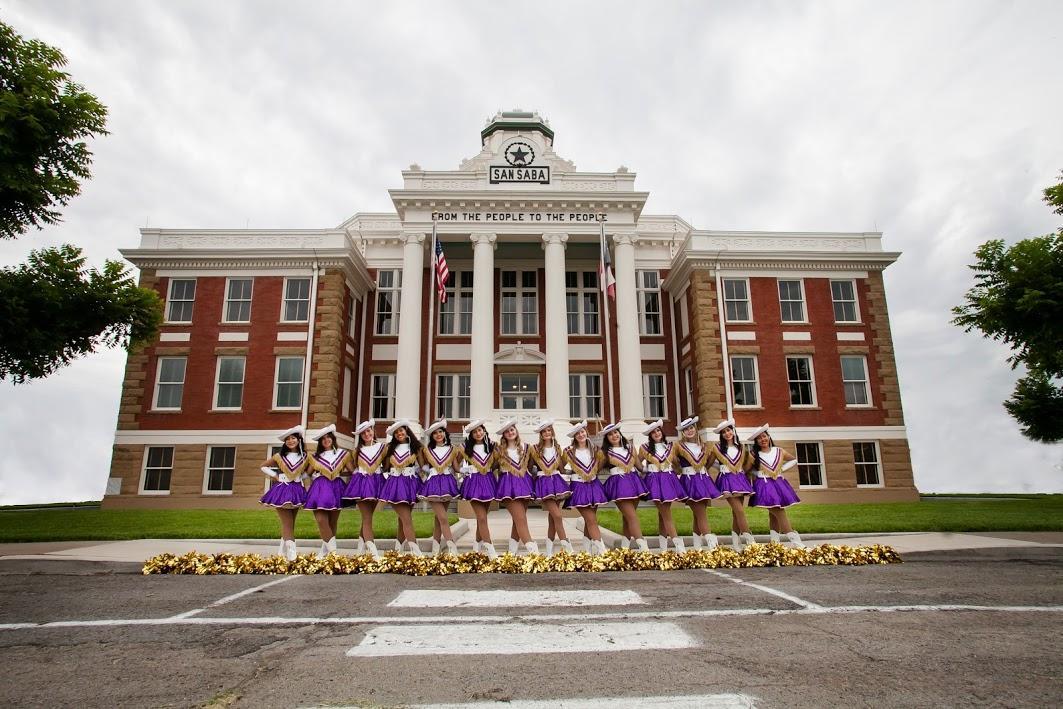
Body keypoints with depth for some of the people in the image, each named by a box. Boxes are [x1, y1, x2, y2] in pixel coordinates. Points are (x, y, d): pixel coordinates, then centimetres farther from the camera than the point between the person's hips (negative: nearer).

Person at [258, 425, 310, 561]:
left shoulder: (305, 457, 2)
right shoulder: (279, 456, 2)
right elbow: (264, 466, 14)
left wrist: (301, 477, -1)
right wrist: (275, 475, 2)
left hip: (297, 491, 2)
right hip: (282, 490, -2)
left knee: (289, 523, 9)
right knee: (287, 523, -9)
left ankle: (283, 551, 19)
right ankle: (291, 553, -18)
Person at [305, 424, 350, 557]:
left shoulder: (343, 454, 10)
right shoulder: (315, 456, 13)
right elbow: (308, 473, 18)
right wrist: (315, 482, 8)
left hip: (336, 488, 0)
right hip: (320, 489, 0)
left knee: (332, 522, 2)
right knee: (321, 520, -14)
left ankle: (325, 551, 12)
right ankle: (333, 550, -11)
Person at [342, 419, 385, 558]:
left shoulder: (381, 446, 4)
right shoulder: (358, 450, 8)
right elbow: (353, 467, 14)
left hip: (376, 483, 1)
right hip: (361, 482, -1)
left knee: (367, 516, 7)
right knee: (367, 518, -7)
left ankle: (361, 547, 18)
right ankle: (373, 551, -12)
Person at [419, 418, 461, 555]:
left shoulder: (452, 449, 9)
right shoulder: (427, 450, 7)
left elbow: (456, 468, 8)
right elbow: (424, 466, 8)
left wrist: (461, 458, -5)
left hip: (447, 482, 2)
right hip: (433, 483, -2)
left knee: (439, 518, 7)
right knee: (443, 518, -10)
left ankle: (435, 548, 16)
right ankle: (452, 548, -11)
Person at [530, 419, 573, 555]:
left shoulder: (557, 448, 11)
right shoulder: (535, 448, -2)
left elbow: (561, 466, 11)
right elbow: (530, 467, 2)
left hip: (556, 481, 5)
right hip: (543, 482, -5)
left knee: (552, 517, 6)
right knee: (557, 515, -14)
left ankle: (549, 551, 15)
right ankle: (566, 546, -8)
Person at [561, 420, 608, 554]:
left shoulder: (594, 449, 5)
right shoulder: (569, 451, -3)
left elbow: (602, 461, 15)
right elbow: (563, 468, 6)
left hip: (593, 485, 4)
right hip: (579, 487, -3)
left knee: (589, 520, 6)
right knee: (591, 520, -10)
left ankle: (588, 550, 16)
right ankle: (601, 550, -10)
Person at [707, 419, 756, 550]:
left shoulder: (741, 447, 11)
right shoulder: (717, 447, 0)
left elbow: (745, 466, 15)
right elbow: (709, 463, 4)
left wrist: (749, 455, 6)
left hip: (740, 479, 4)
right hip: (727, 480, -4)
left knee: (736, 512, 4)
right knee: (740, 511, -13)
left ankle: (736, 544, 11)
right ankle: (750, 541, -11)